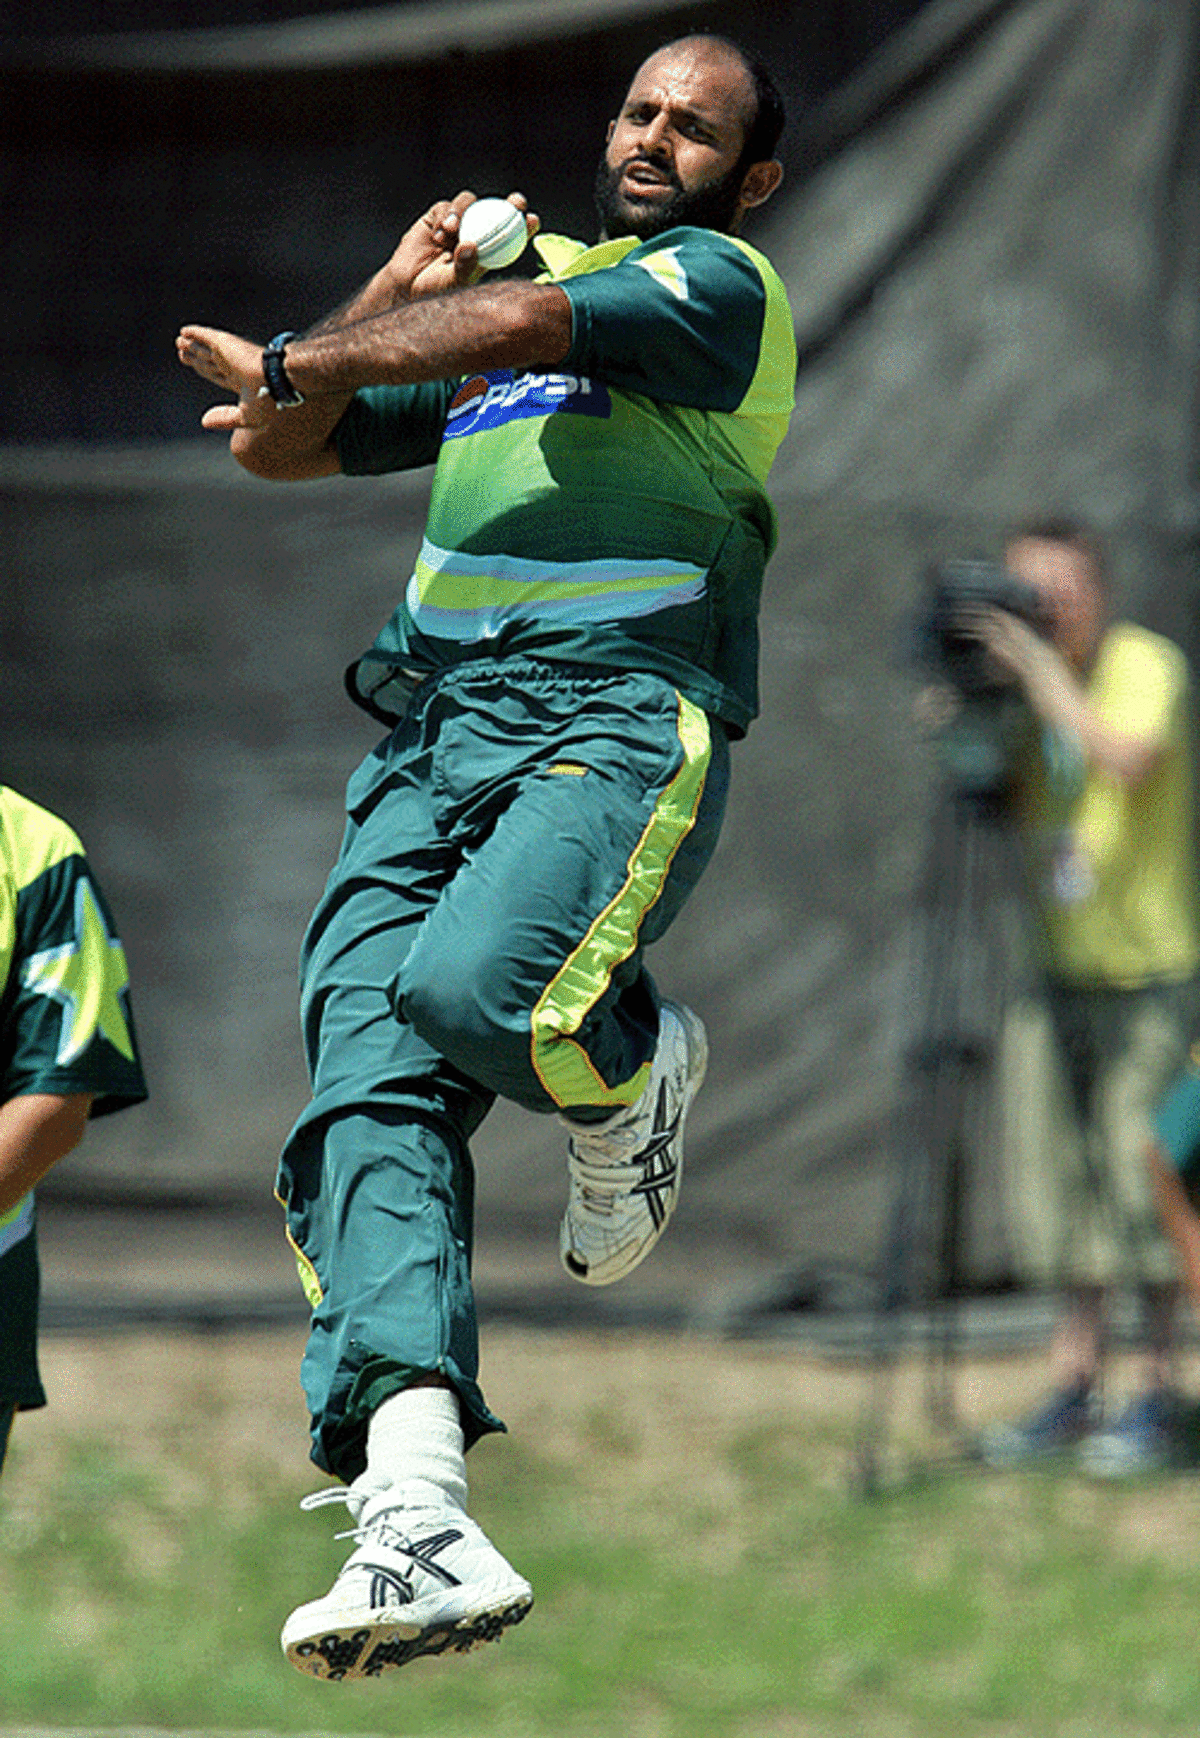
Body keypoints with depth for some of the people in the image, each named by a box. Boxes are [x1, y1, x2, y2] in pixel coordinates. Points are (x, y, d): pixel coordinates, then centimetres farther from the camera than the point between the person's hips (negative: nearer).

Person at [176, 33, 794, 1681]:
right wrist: (396, 293, 18)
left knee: (474, 985, -33)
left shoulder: (716, 283, 8)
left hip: (619, 713, -6)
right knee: (371, 1083, -16)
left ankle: (633, 1065, 6)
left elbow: (523, 324, -10)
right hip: (432, 729, 6)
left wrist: (305, 359, -5)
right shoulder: (511, 275, 31)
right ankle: (416, 1520, -28)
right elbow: (279, 449, 32)